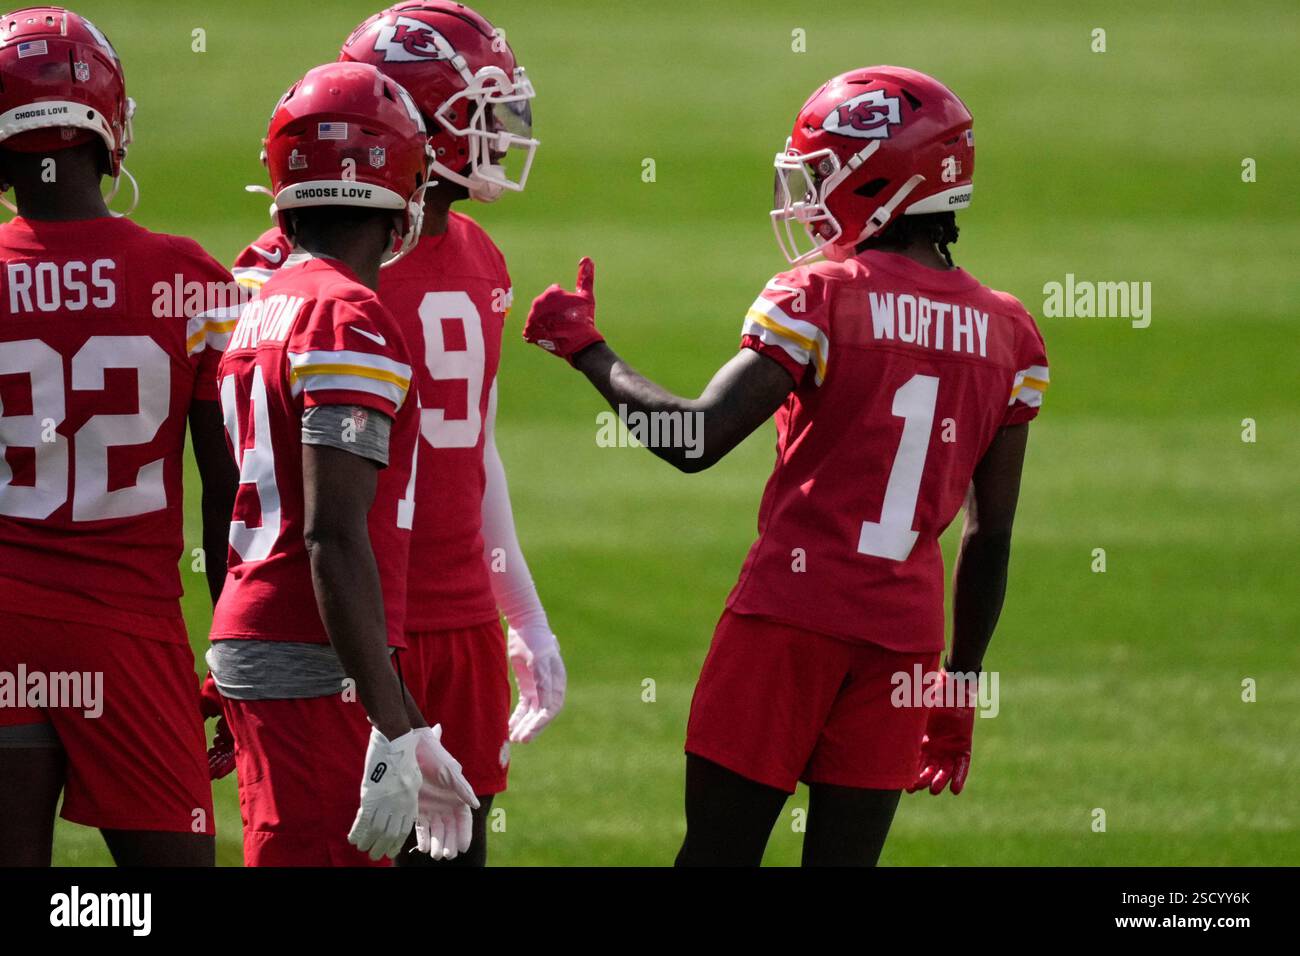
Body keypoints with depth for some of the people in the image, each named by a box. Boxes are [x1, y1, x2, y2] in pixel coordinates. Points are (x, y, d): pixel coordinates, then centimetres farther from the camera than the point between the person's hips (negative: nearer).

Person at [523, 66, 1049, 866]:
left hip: (793, 610, -5)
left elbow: (694, 440, -14)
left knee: (718, 849, 1)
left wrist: (586, 348, -1)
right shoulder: (1008, 334, 10)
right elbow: (991, 537, 12)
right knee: (844, 857, 6)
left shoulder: (821, 297, -7)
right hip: (904, 631, 5)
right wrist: (961, 689, 18)